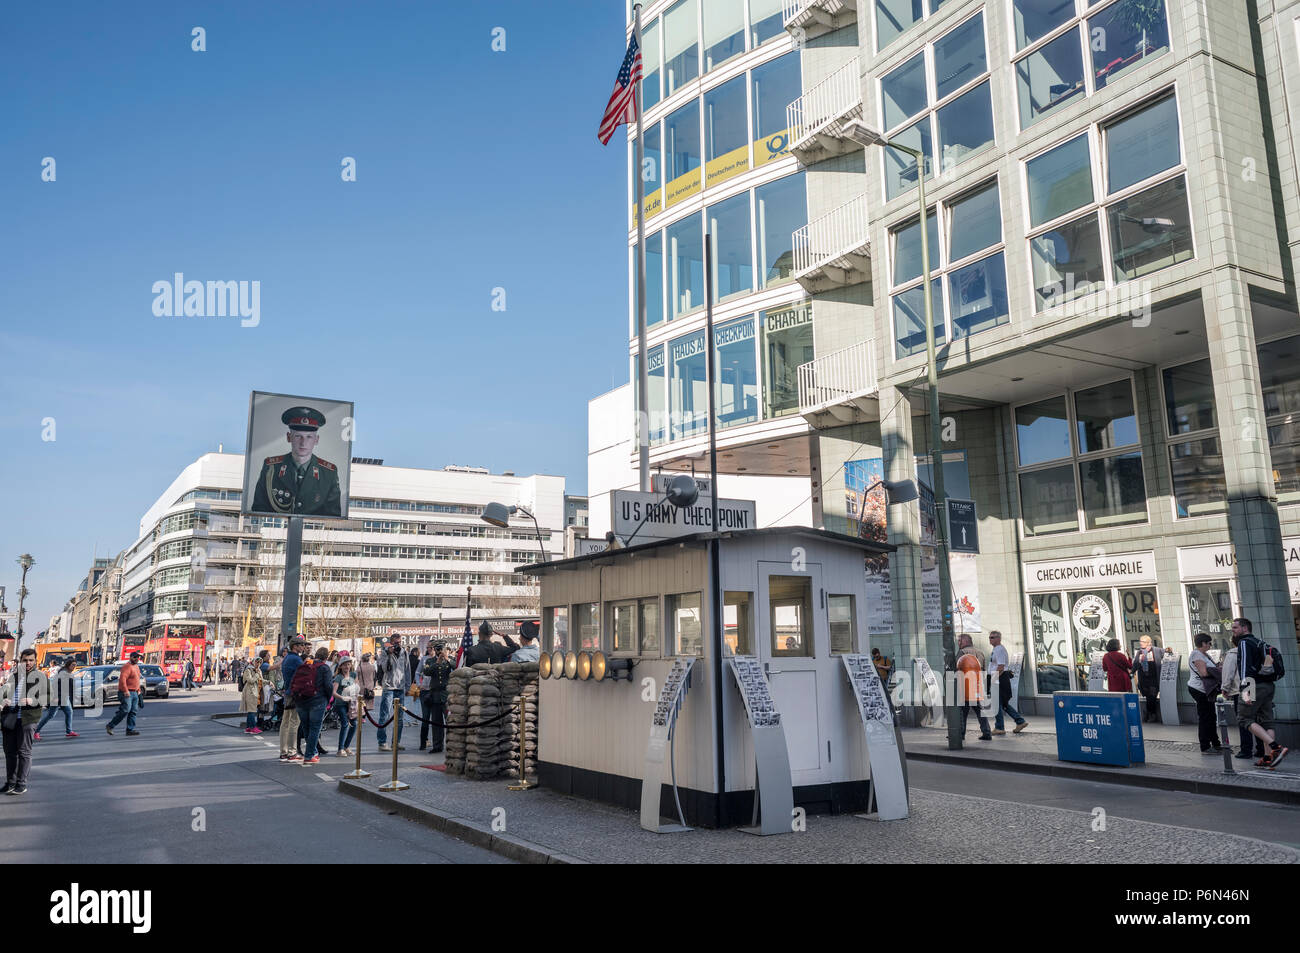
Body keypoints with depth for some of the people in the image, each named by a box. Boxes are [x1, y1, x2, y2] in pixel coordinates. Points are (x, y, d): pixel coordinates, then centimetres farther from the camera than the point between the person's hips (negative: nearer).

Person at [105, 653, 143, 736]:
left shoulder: (136, 667, 18)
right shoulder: (127, 667, -13)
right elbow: (122, 679, -24)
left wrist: (138, 690, 23)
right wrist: (125, 691, -29)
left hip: (134, 693, 9)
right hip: (126, 693, -9)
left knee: (133, 711, 4)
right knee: (125, 710, -14)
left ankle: (130, 729, 5)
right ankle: (110, 726, -2)